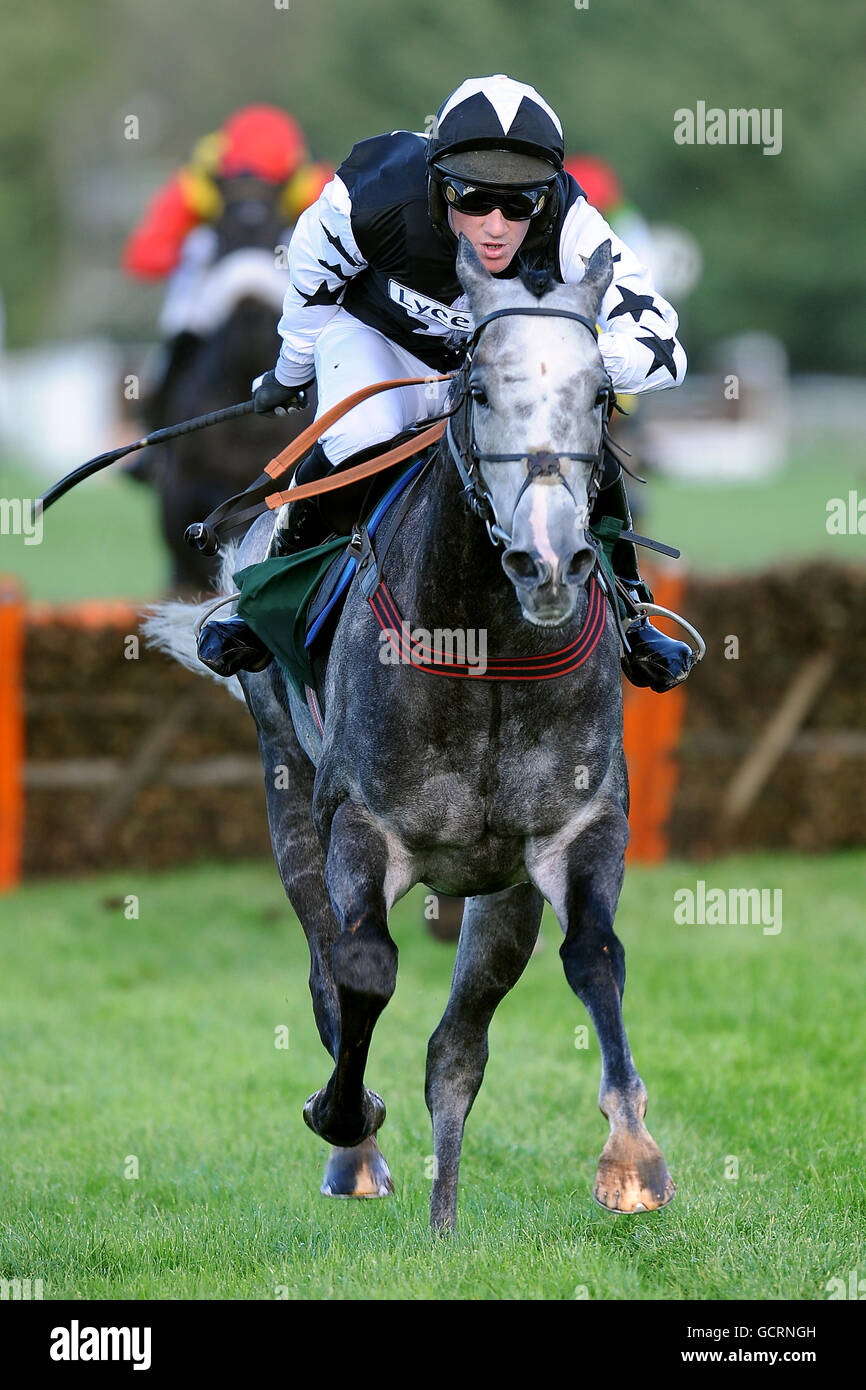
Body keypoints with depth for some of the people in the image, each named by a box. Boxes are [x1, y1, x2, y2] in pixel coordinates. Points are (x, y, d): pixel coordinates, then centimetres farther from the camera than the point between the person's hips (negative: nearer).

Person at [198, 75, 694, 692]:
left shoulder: (571, 230, -39)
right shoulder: (375, 199, -39)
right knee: (352, 449, -26)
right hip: (380, 336, -1)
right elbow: (312, 273, -14)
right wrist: (292, 370, 3)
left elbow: (663, 348, -40)